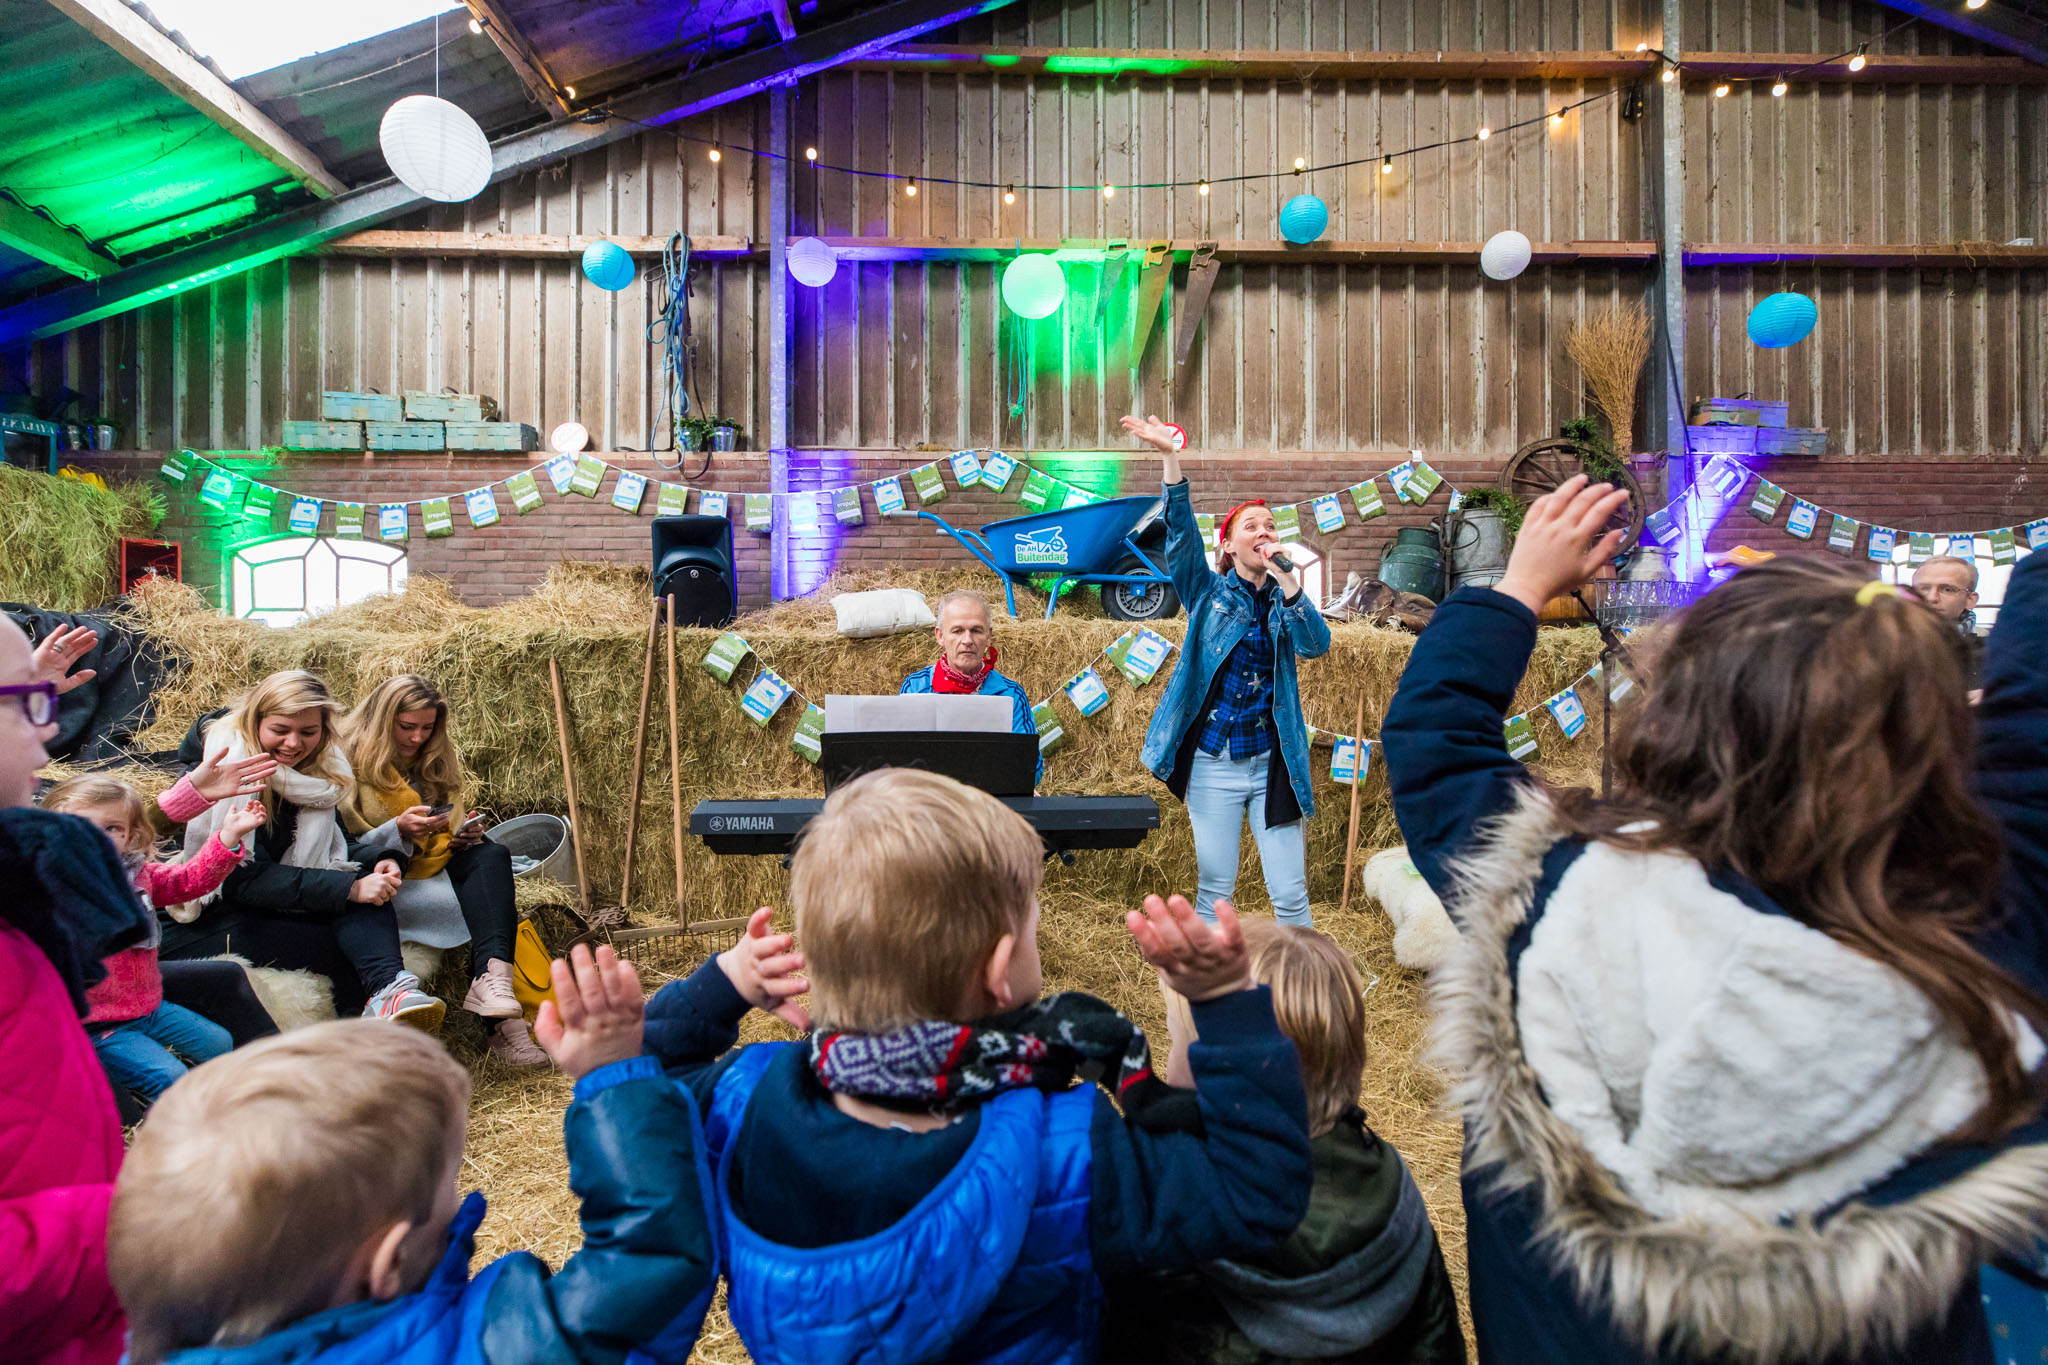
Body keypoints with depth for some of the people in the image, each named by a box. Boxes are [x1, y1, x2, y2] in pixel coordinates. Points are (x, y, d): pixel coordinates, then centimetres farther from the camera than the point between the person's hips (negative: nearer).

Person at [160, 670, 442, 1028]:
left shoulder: (317, 771, 5)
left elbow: (334, 844, 5)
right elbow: (245, 878, -22)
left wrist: (379, 861, -20)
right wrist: (349, 888, -31)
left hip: (268, 907, 6)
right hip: (197, 925, -6)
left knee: (364, 876, -24)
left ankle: (388, 992, -41)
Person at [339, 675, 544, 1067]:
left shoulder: (436, 762, 17)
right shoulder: (351, 764, -2)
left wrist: (464, 837, -3)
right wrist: (398, 831, -24)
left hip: (434, 869, 5)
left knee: (492, 855, -28)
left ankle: (492, 978, -49)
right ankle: (501, 1020, -43)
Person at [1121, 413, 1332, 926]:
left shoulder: (1284, 598, 9)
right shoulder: (1209, 593, 4)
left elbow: (1316, 645, -9)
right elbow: (1182, 532, -10)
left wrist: (1287, 578, -17)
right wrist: (1171, 459, -21)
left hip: (1271, 762, 1)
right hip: (1214, 763, -1)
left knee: (1291, 894, 2)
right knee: (1215, 890, 6)